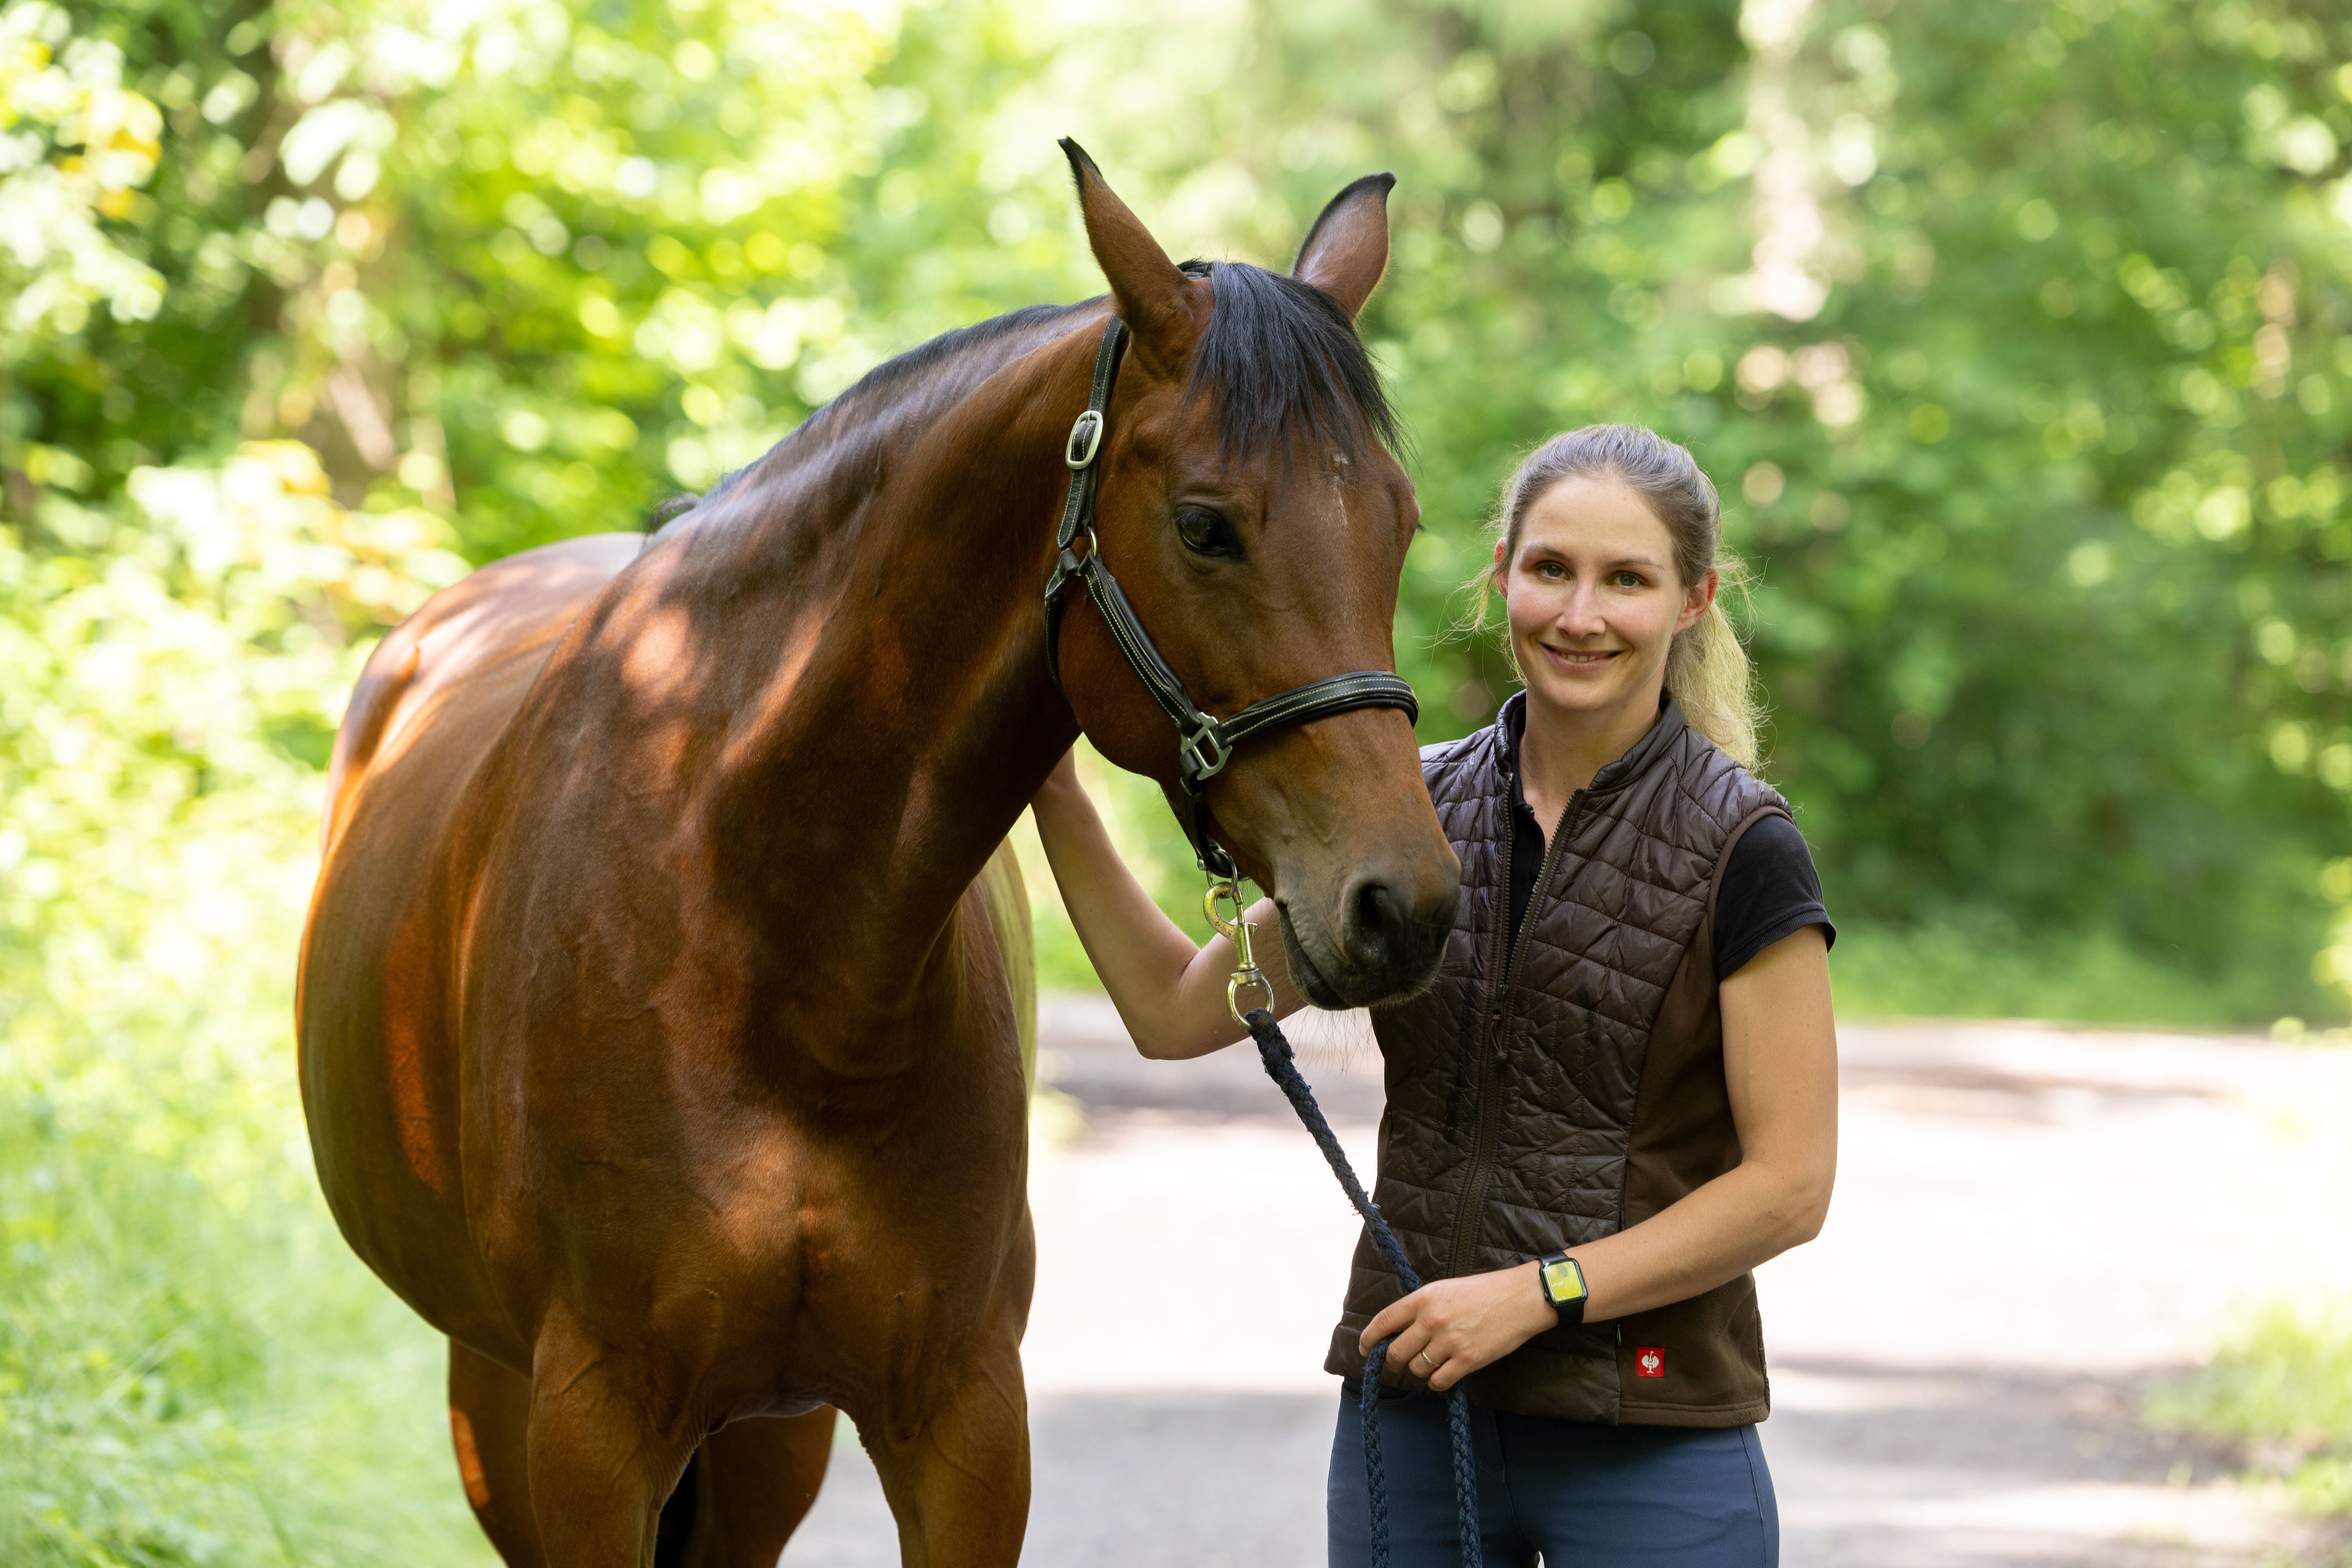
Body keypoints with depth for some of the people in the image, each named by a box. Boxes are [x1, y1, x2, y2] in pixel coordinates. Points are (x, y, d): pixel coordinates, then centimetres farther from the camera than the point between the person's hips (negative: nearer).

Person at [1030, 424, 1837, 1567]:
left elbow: (1789, 1186, -10)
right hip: (1410, 1414, 5)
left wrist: (1540, 1291, -17)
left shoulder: (1741, 852, -8)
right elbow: (1177, 1012, 12)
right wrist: (1055, 796, 2)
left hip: (1649, 1443, -4)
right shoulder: (1417, 813, 6)